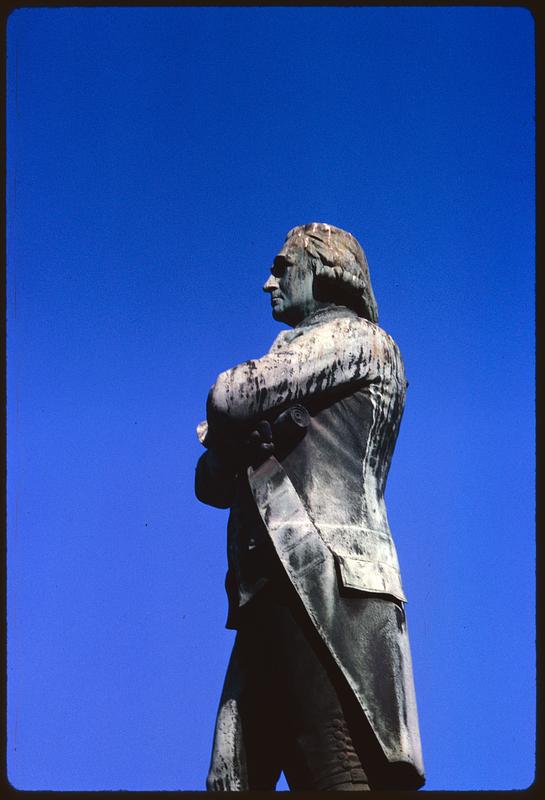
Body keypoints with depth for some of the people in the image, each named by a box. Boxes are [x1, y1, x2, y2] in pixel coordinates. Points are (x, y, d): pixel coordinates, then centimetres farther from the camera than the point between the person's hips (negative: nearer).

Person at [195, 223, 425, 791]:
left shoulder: (355, 336, 8)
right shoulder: (298, 401, 34)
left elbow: (234, 398, -5)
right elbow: (212, 484, 28)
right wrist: (233, 435, 8)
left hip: (324, 581, -9)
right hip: (275, 594, 9)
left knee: (334, 773, -20)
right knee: (236, 779, 1)